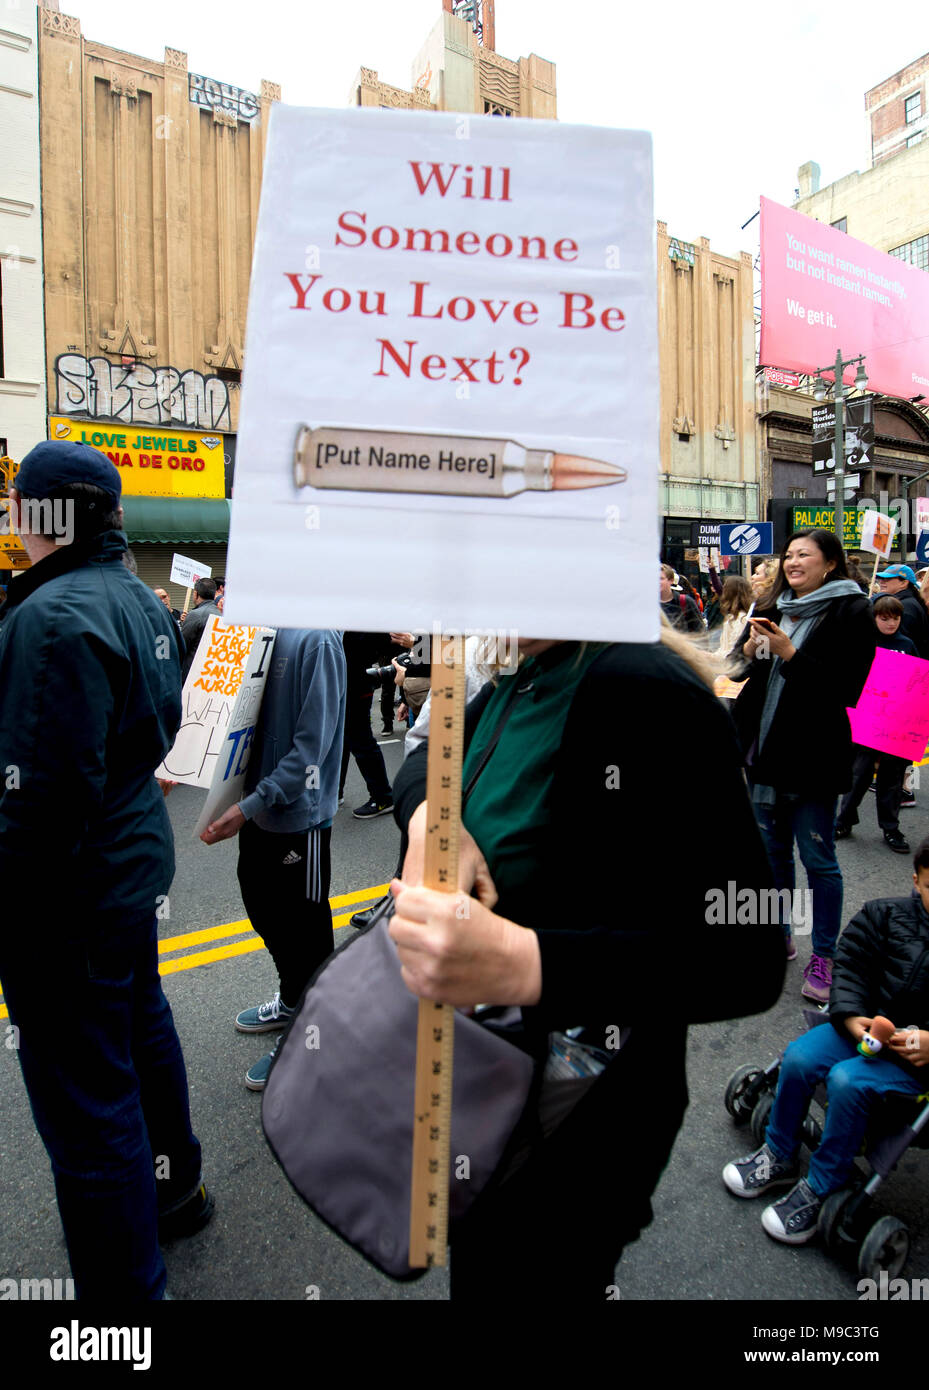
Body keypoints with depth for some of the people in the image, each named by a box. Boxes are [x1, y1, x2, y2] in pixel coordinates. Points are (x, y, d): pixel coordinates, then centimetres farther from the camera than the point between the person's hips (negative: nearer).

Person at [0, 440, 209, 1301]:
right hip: (135, 859, 10)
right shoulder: (134, 597, 7)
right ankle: (171, 1185, 48)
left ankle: (124, 1284, 20)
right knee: (140, 1027, 26)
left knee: (84, 1099, 3)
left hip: (74, 891, -10)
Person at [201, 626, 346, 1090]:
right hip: (261, 808, 8)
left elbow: (311, 745, -23)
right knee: (262, 902, 22)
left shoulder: (317, 639, -21)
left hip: (299, 813, -8)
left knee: (301, 924, 8)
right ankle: (292, 999, 47)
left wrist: (249, 806, -24)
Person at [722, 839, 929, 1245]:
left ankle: (819, 1190, -7)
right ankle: (778, 1158, 8)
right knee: (799, 1058, -17)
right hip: (869, 1024, 4)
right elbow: (851, 964, 3)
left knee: (848, 1079, -27)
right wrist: (851, 1017, -12)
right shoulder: (885, 914, 0)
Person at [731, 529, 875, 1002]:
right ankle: (780, 938, 32)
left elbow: (845, 687, -16)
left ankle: (823, 957, 17)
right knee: (773, 851, 16)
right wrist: (752, 651, -2)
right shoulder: (778, 607, 12)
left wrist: (789, 653, -21)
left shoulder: (850, 612, -8)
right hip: (767, 748, 7)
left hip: (813, 755, -7)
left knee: (817, 858, 3)